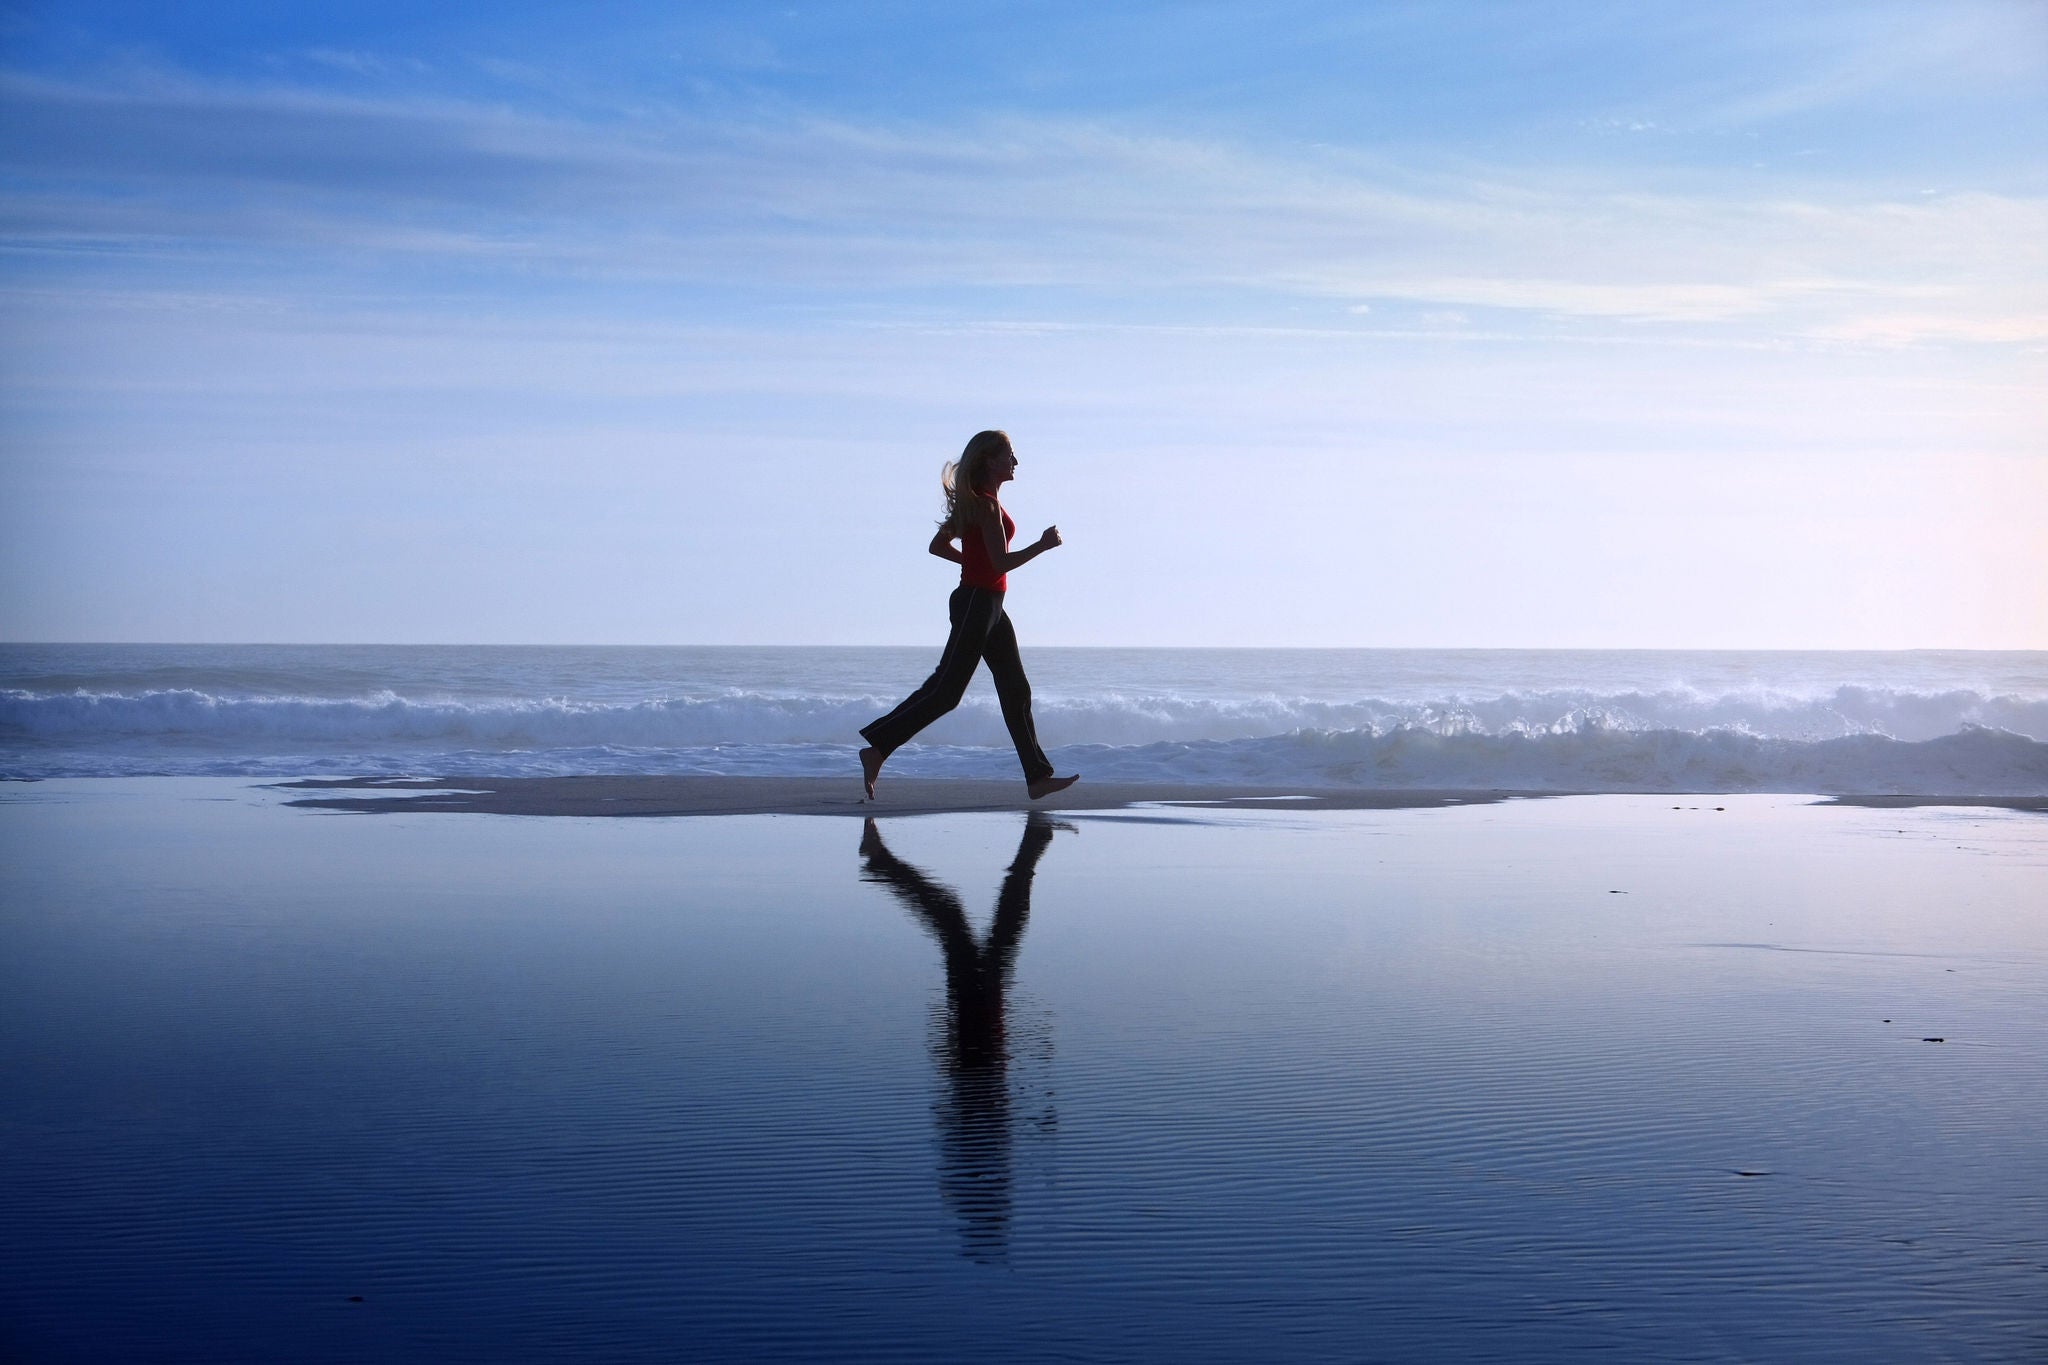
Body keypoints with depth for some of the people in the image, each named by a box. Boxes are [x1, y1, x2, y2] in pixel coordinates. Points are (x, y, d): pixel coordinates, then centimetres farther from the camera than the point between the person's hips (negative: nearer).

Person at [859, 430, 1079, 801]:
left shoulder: (977, 501, 14)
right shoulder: (986, 505, -16)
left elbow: (938, 545, 19)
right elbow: (1002, 562, -21)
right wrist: (1042, 545, -12)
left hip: (988, 606, 10)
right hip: (977, 603, -10)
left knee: (1016, 690, 9)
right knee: (945, 690, -8)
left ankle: (1038, 776, 11)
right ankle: (877, 747, -4)